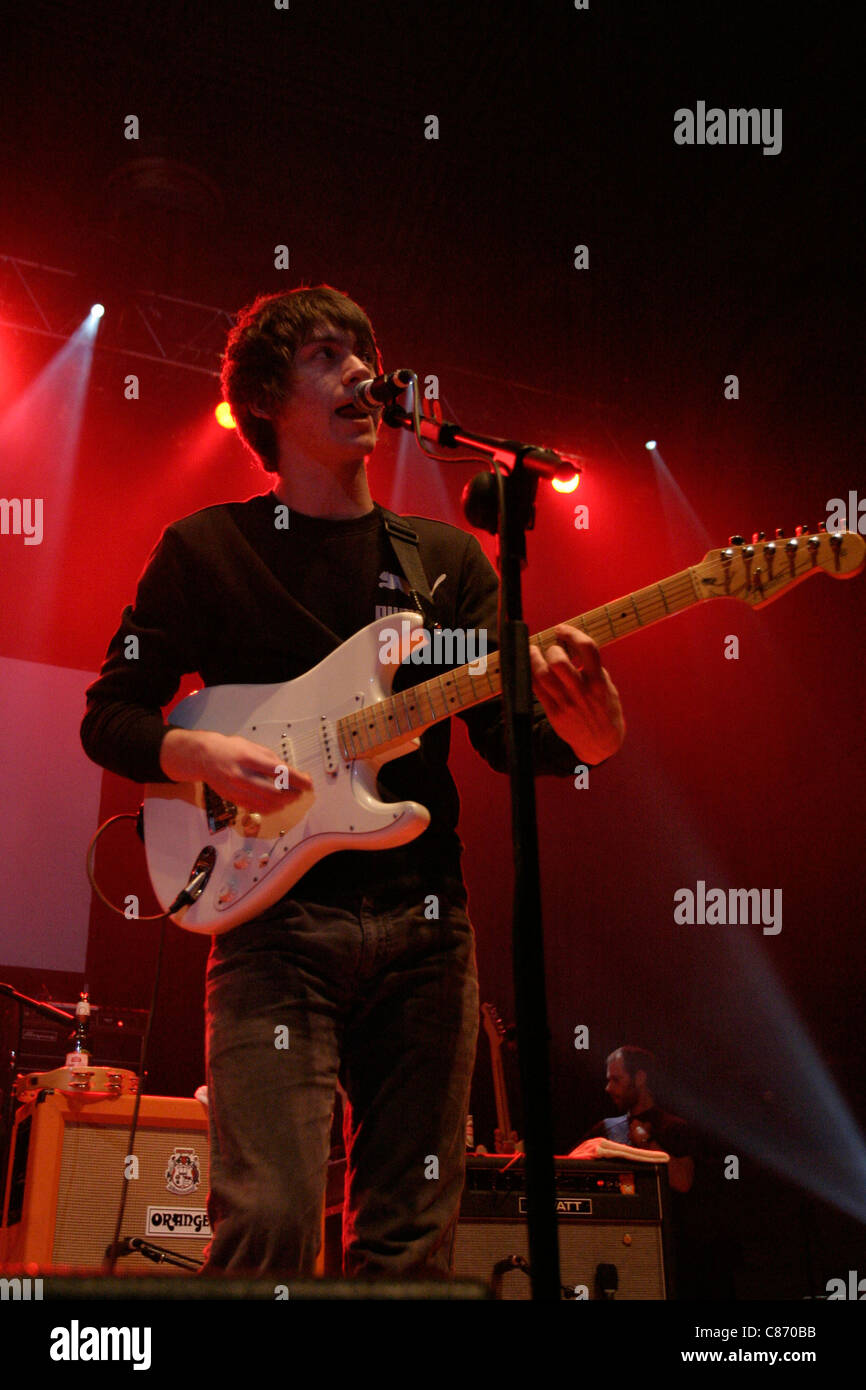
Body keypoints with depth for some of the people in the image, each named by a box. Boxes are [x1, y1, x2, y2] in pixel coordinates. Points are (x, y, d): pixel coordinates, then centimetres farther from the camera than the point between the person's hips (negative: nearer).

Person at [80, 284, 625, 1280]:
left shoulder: (446, 558, 13)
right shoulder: (207, 550, 6)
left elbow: (506, 729, 5)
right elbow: (109, 714, 7)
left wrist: (585, 732, -18)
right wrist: (201, 755, -14)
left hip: (424, 922, 3)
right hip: (276, 913, -3)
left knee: (412, 1241, 7)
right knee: (267, 1219, -13)